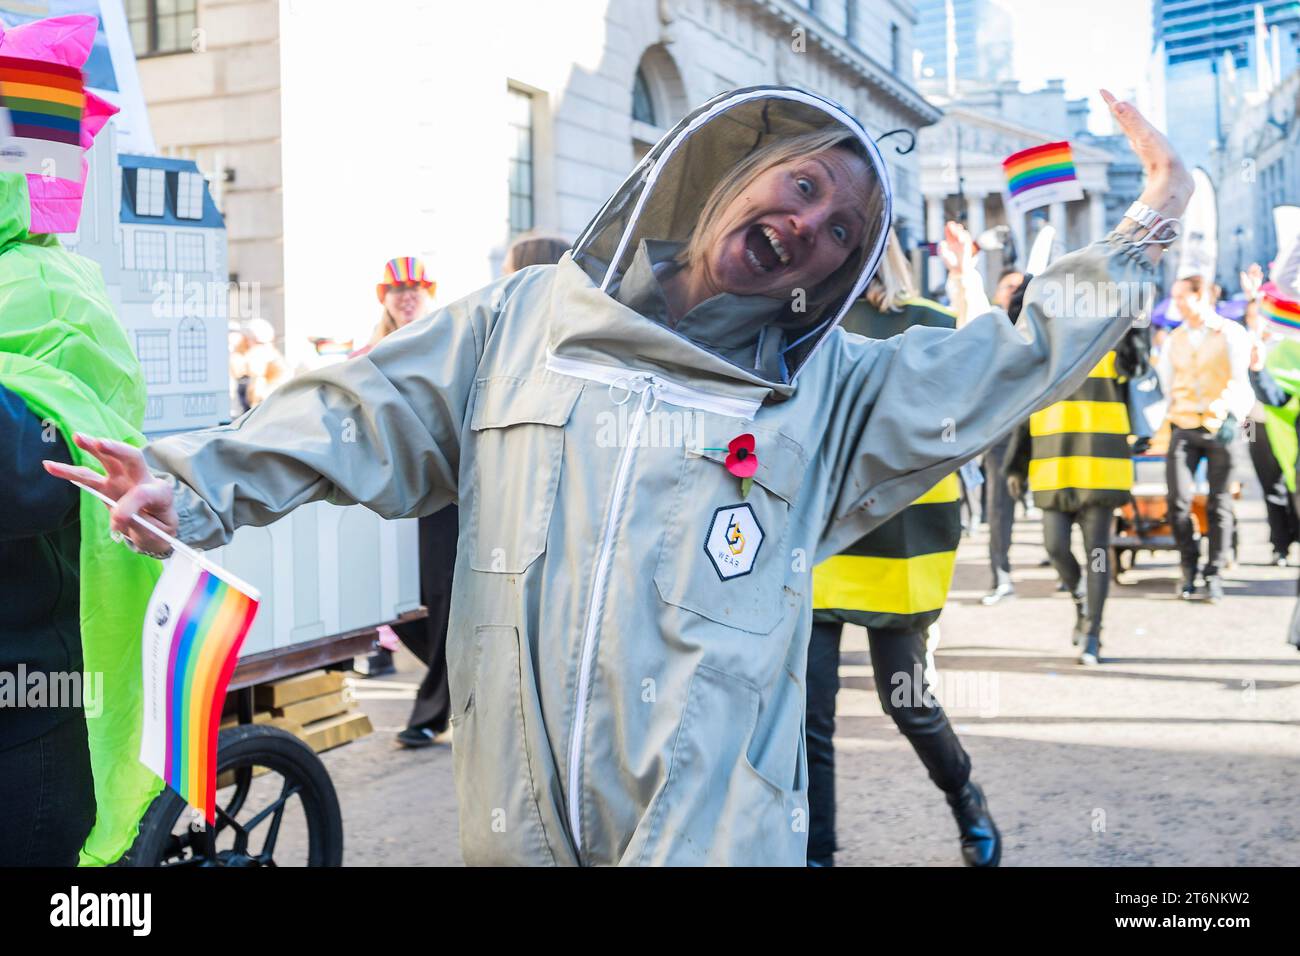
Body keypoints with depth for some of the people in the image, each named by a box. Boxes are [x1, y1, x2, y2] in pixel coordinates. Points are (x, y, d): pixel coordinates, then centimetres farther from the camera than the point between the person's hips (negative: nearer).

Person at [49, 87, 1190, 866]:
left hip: (712, 827, 0)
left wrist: (1143, 228, 7)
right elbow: (370, 414, 6)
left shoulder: (832, 390, 8)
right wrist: (201, 480, -4)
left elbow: (1009, 362, 9)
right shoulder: (523, 320, 6)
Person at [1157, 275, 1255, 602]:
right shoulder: (1174, 340, 15)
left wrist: (1233, 417, -18)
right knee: (1178, 500, -8)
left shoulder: (1231, 333, 2)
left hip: (1222, 428, -3)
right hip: (1184, 428, 3)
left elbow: (1241, 381, -7)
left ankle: (1215, 574, 8)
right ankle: (1189, 567, 8)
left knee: (1219, 504, -1)